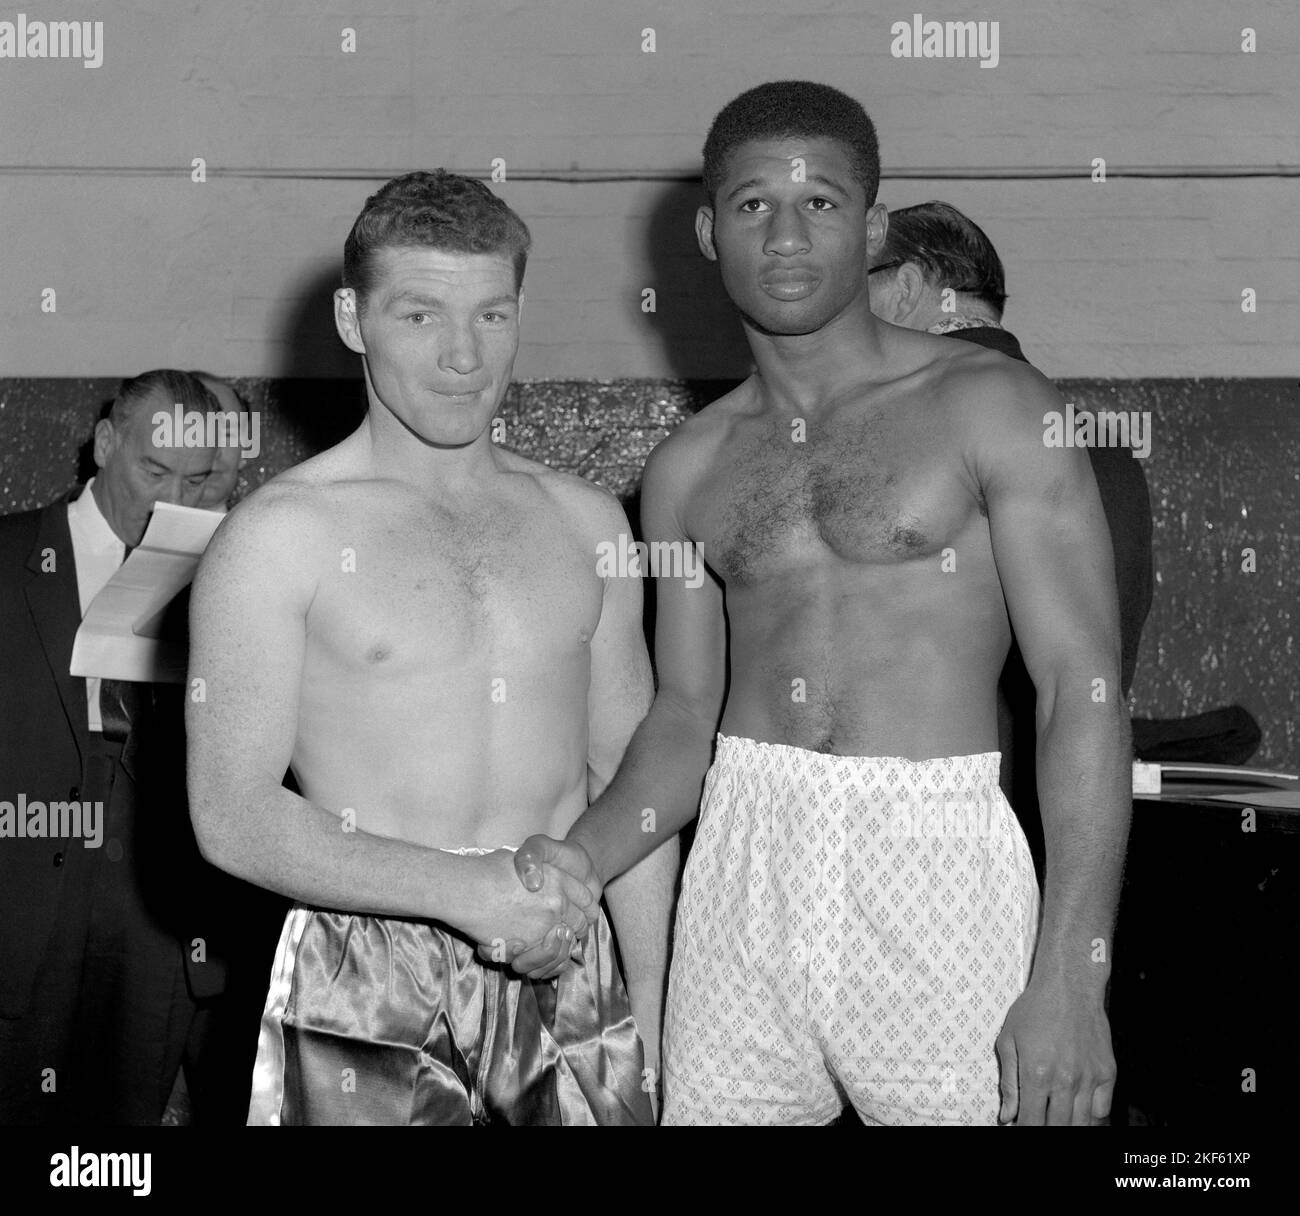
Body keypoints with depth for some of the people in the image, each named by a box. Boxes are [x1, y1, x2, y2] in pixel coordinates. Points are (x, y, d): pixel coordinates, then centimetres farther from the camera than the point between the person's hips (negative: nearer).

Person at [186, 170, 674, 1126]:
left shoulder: (586, 520, 9)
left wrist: (652, 1018, 6)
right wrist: (460, 888, -16)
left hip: (570, 973, 4)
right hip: (365, 996, -3)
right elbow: (232, 816, -8)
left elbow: (630, 776, 11)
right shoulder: (276, 536, -5)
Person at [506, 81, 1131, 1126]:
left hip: (934, 879, -3)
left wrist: (1070, 978, -16)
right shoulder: (689, 467, 10)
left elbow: (1085, 689, -9)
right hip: (741, 873, 4)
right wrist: (584, 858, -5)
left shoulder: (990, 407, -4)